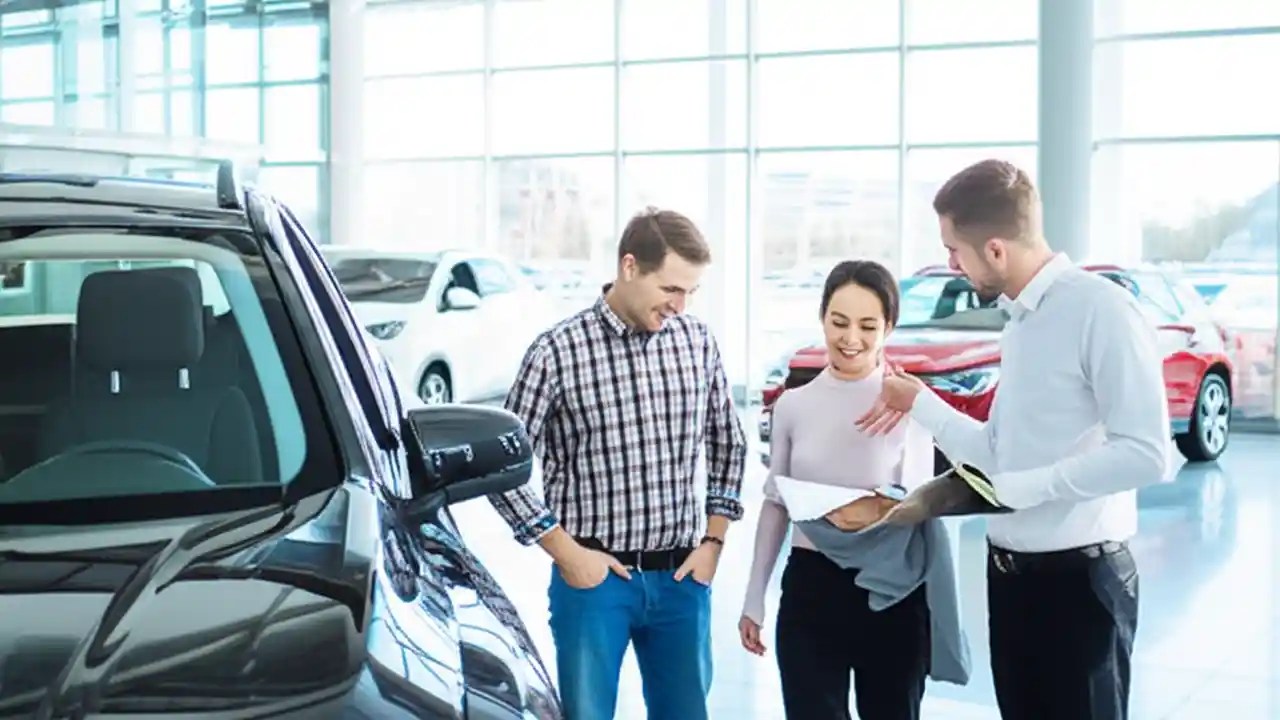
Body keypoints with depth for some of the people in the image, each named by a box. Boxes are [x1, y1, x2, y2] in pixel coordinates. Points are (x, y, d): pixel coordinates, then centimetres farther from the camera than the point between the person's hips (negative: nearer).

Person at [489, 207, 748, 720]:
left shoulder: (698, 343, 2)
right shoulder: (558, 351, -10)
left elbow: (728, 445, 14)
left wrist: (713, 541, 7)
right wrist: (567, 554, -8)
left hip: (680, 577, 4)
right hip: (594, 576, -3)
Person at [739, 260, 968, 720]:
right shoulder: (793, 405, 3)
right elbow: (775, 505, 9)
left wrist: (882, 513, -29)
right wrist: (753, 600, 9)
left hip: (891, 595, -1)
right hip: (809, 590, 2)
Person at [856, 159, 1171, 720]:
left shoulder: (1101, 308, -18)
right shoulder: (1018, 320, 10)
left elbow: (1144, 455, -23)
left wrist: (1022, 488, -20)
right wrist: (919, 403, 12)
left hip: (1078, 577, -8)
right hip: (1010, 573, 8)